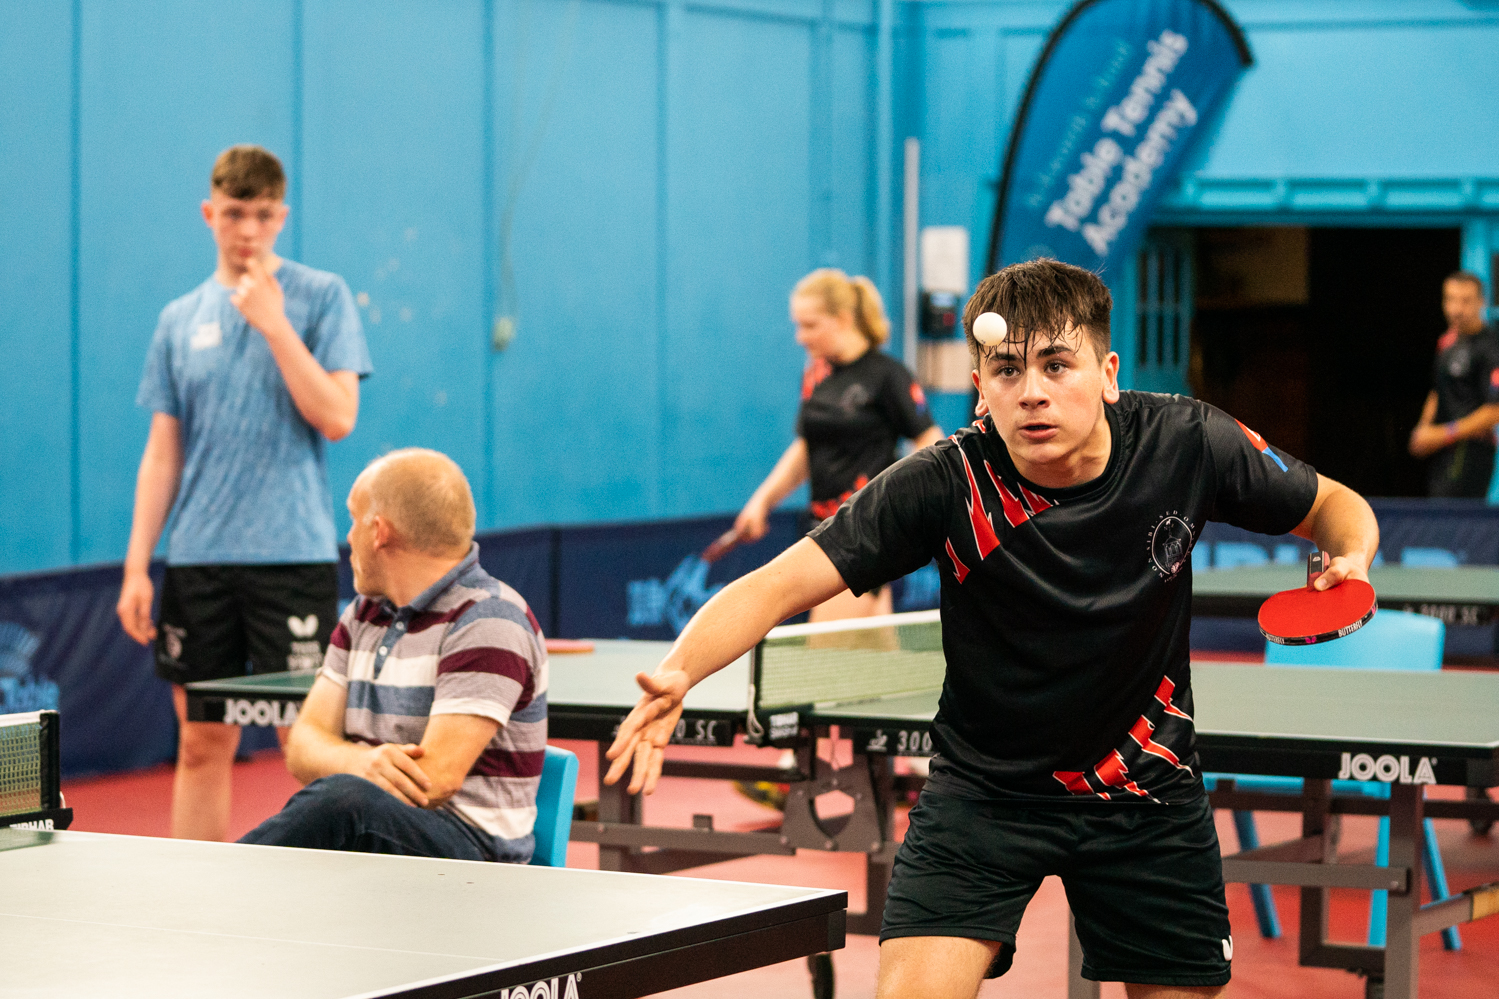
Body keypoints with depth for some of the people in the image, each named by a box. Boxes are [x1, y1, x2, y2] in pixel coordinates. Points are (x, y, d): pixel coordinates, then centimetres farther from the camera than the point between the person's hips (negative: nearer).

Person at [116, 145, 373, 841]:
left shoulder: (320, 296, 1)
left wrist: (274, 324, -12)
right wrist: (137, 567, 5)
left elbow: (336, 418, -9)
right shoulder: (180, 320, 12)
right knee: (202, 743, 6)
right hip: (198, 560, 4)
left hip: (292, 554, -3)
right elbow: (163, 453, 12)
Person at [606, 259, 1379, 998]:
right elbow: (775, 588, -28)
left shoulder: (1186, 444, -16)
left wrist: (1352, 558, -22)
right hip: (985, 790, -2)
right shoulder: (947, 486, -23)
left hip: (1143, 790, 2)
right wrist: (678, 672, -46)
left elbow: (1333, 507, 2)